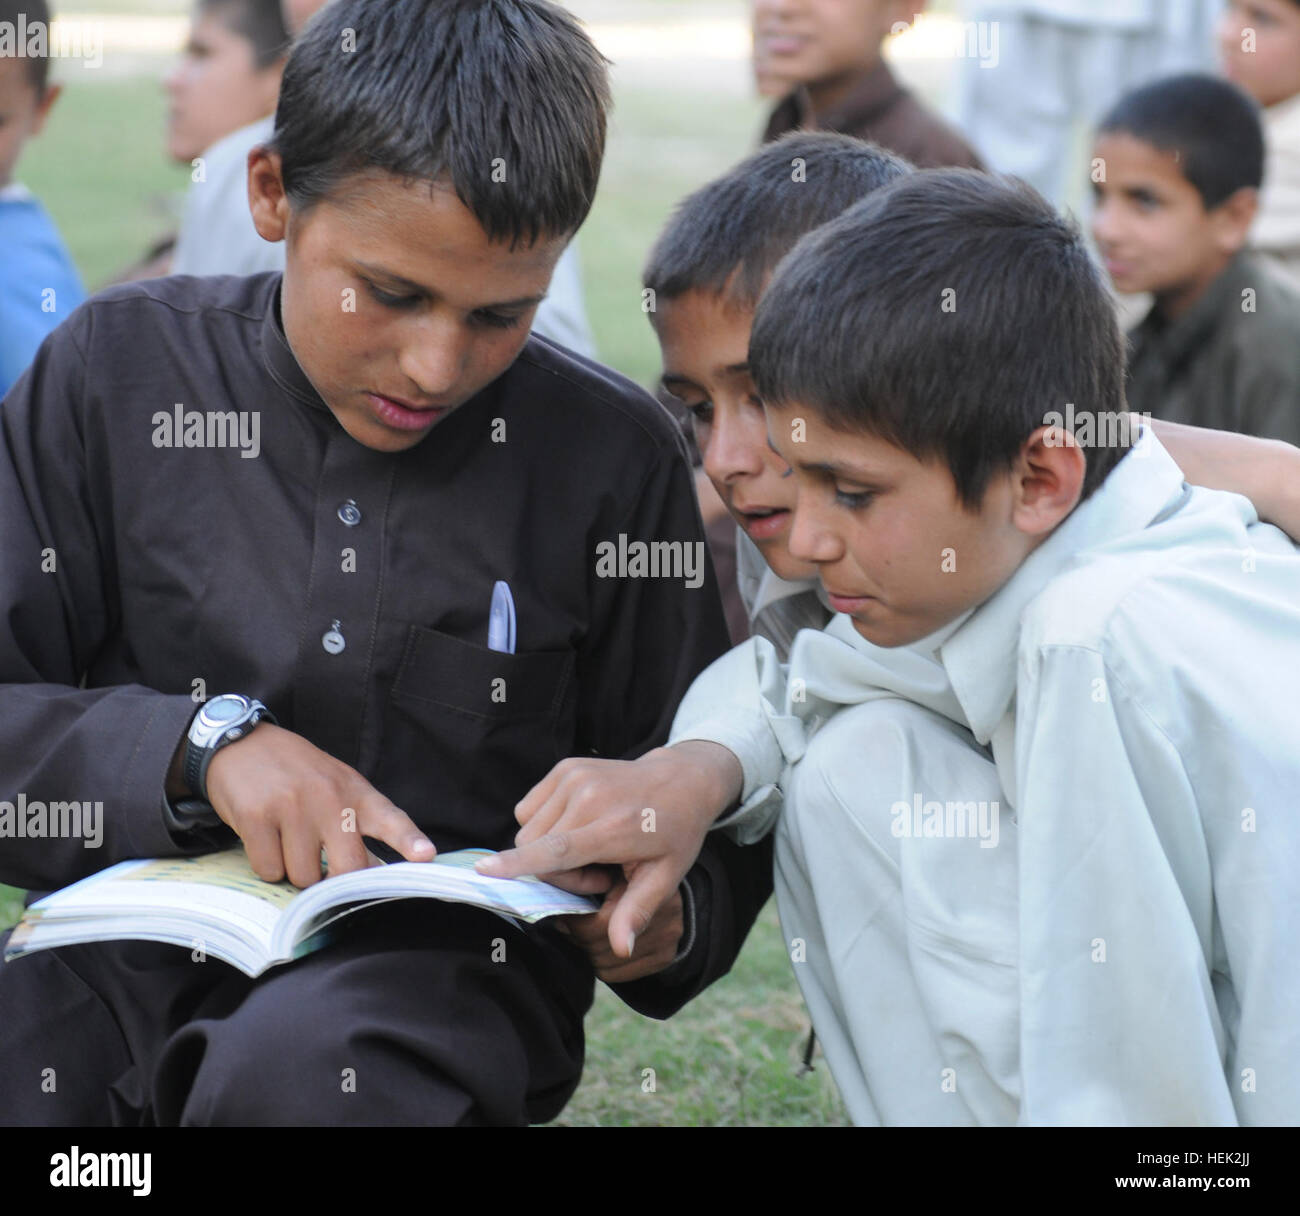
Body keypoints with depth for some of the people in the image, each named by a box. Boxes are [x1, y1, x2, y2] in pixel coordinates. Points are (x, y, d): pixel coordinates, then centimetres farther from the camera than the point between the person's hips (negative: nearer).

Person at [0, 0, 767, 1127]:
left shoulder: (613, 459, 2)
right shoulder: (122, 371, 3)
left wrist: (668, 921, -12)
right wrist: (204, 742, -16)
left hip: (452, 963, -1)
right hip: (149, 944, 1)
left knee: (297, 1064, -37)